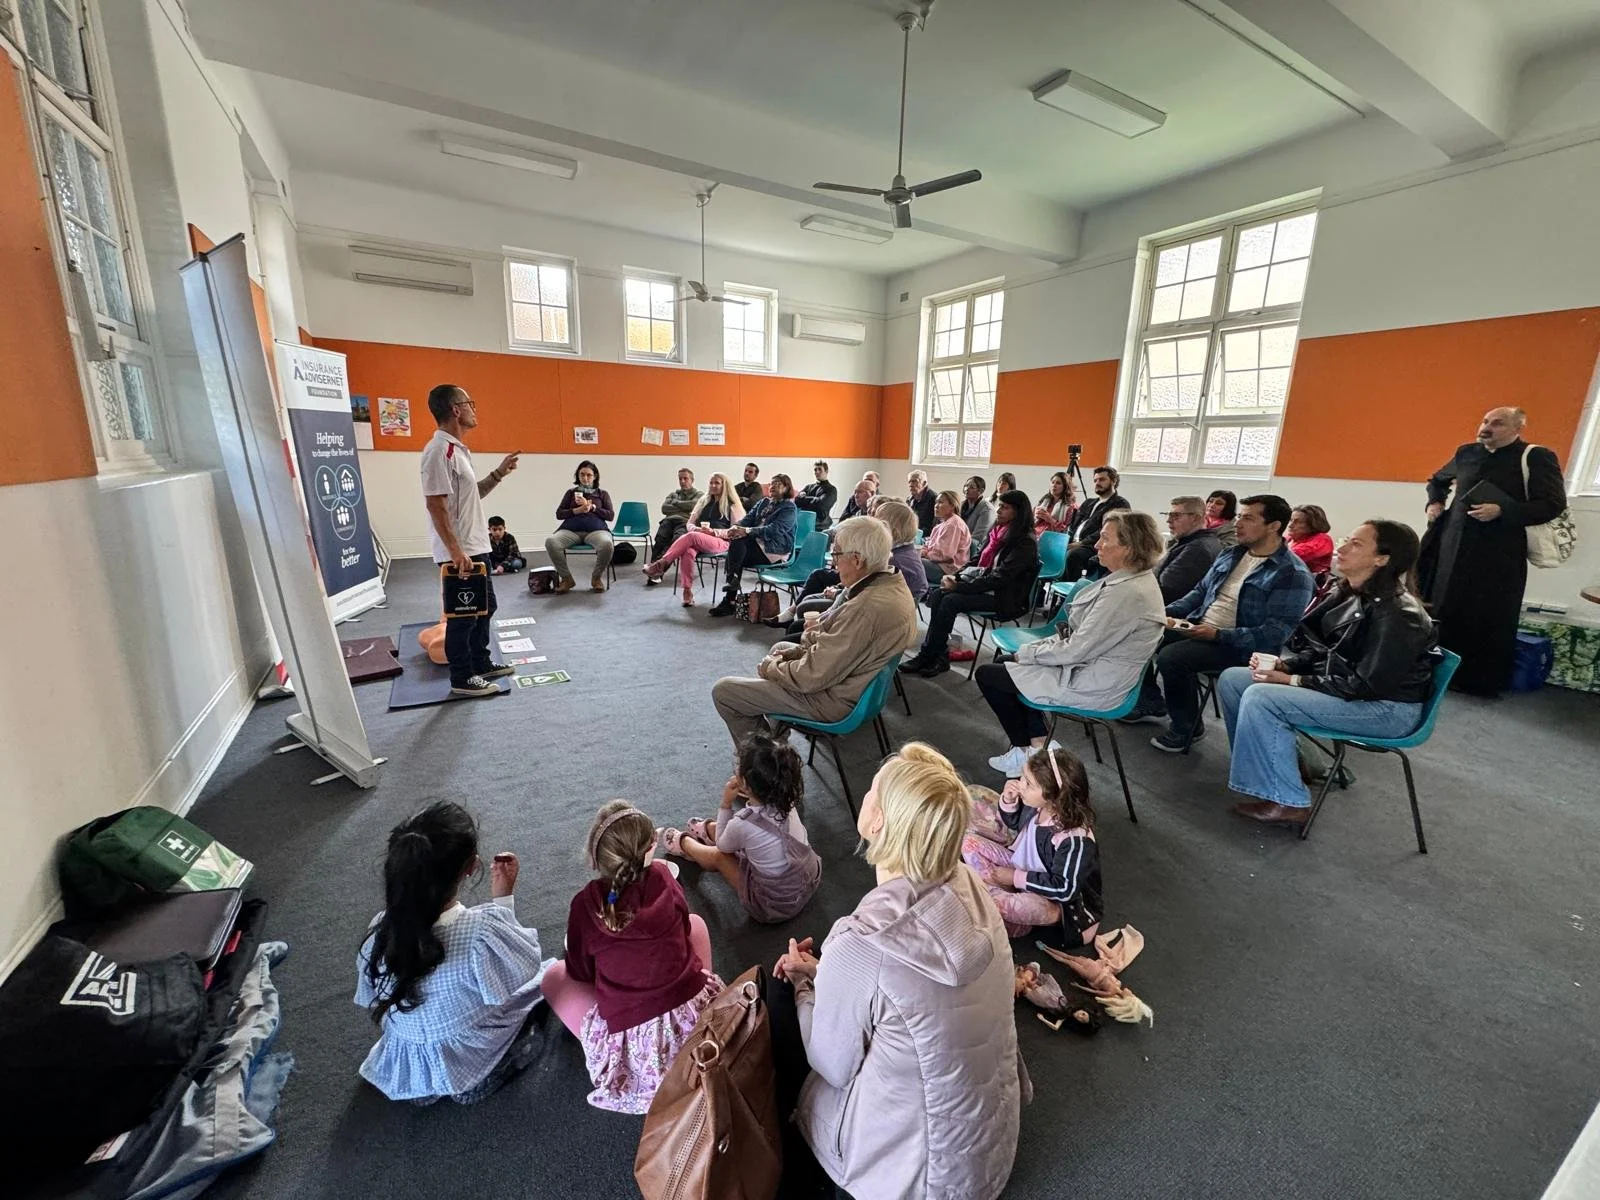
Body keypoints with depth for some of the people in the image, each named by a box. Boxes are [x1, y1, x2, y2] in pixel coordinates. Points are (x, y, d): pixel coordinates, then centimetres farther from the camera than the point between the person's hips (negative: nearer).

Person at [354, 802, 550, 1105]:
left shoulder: (380, 930, -21)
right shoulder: (480, 933, -37)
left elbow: (370, 1000, -3)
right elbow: (527, 967, -17)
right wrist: (503, 900, -18)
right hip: (467, 1069, -4)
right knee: (540, 975, 17)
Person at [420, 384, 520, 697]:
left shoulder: (458, 449, 14)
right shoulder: (439, 450, -17)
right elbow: (436, 504, -22)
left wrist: (499, 474, 12)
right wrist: (455, 550, -25)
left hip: (477, 547, 10)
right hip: (459, 553, -10)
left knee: (485, 607, 18)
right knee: (463, 615, 0)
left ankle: (481, 664, 32)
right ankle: (462, 678, 12)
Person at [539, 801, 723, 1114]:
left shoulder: (585, 905, -12)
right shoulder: (662, 878, -6)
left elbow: (581, 973, 5)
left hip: (632, 1049, -2)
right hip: (699, 1018, 2)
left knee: (554, 975, 18)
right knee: (696, 922, 25)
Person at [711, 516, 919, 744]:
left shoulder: (864, 609, -34)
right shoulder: (894, 584, -3)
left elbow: (812, 676, -27)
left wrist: (771, 667, -9)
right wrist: (800, 649, 3)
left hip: (834, 700, -10)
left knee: (722, 691, -4)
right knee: (781, 646, 32)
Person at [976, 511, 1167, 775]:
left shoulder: (1128, 592, -27)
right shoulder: (1133, 579, 4)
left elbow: (1076, 650, -25)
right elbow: (1081, 634, 10)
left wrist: (1029, 652, -10)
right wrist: (1035, 648, 3)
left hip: (1090, 686, -10)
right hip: (1090, 667, 10)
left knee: (987, 675, -1)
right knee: (1008, 664, 21)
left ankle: (1027, 751, 16)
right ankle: (1038, 743, 18)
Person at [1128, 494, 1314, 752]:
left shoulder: (1292, 574, -14)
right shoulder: (1230, 555, 10)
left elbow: (1275, 633, -20)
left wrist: (1218, 635, -25)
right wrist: (1167, 612, 1)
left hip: (1239, 646, -8)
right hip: (1198, 627, 8)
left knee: (1172, 657, -31)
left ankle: (1187, 728, -7)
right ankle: (1152, 701, 13)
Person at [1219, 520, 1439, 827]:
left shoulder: (1397, 613, -21)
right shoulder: (1348, 594, 3)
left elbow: (1369, 685, -23)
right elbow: (1317, 649, 10)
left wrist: (1292, 681, -22)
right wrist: (1281, 664, -9)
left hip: (1388, 707, -9)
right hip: (1339, 685, 9)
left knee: (1261, 698, -27)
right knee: (1232, 679, -1)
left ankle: (1288, 803, -12)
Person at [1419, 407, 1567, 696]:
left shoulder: (1536, 458, -4)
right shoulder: (1466, 452, 11)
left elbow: (1553, 504, -9)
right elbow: (1437, 480, 30)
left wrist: (1502, 512, -20)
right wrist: (1435, 503, 13)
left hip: (1498, 553, -5)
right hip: (1453, 545, 5)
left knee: (1490, 619, 0)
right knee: (1445, 610, 9)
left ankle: (1484, 681, 10)